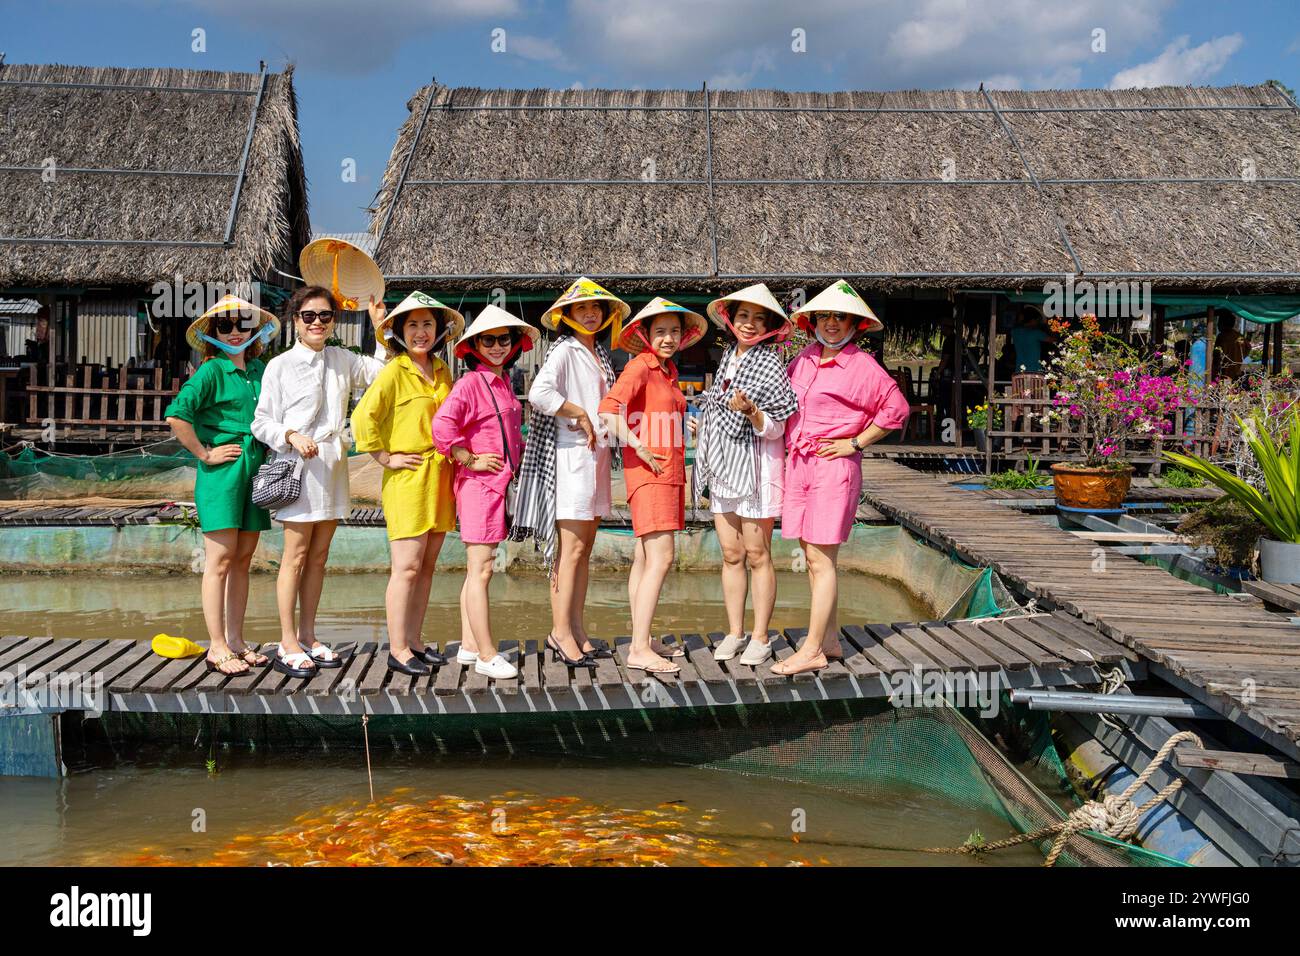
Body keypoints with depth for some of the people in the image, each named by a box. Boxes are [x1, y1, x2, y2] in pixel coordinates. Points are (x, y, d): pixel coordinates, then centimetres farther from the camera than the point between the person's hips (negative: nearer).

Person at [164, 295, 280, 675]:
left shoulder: (259, 369, 12)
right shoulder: (211, 370, -7)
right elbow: (176, 416, -18)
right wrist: (204, 453, -13)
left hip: (254, 469, 6)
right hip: (221, 472, -6)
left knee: (243, 559, 10)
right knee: (220, 561, -2)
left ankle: (235, 640, 19)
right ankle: (217, 647, 4)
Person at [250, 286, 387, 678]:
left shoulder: (342, 360, 11)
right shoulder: (280, 366, -3)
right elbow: (262, 422, -3)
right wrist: (292, 436, -21)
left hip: (332, 465, 5)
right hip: (298, 466, -5)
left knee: (319, 555, 9)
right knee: (296, 555, -3)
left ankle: (307, 636, 18)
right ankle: (288, 643, 3)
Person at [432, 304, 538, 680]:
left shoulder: (504, 383, 15)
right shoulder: (471, 383, -12)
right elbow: (442, 425, -24)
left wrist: (517, 457, 15)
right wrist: (470, 461, -17)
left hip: (500, 483, 9)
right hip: (479, 484, -9)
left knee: (477, 570, 14)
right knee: (480, 571, -5)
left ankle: (469, 645, 22)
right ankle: (486, 656, -2)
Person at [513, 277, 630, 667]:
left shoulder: (602, 355, 18)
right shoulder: (564, 350, -7)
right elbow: (538, 393, -23)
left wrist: (598, 426, 3)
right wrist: (580, 415, -13)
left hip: (596, 453, 8)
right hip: (569, 454, -8)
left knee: (584, 547, 9)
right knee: (572, 548, -8)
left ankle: (577, 628, 14)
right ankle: (560, 631, -3)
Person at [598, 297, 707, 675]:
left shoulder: (668, 370, 17)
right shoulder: (641, 366, -10)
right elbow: (608, 409, -22)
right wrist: (640, 450, -19)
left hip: (669, 472, 9)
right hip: (649, 473, -9)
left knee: (644, 559, 11)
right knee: (660, 558, -13)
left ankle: (642, 641, 17)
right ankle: (639, 650, -13)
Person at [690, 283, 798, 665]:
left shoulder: (770, 364, -8)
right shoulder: (728, 357, 11)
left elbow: (774, 429, -11)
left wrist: (750, 411, -27)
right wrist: (703, 424, 14)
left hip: (756, 466, -6)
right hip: (722, 466, 6)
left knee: (757, 555, 0)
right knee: (731, 555, 9)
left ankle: (760, 638, 8)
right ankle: (734, 633, 17)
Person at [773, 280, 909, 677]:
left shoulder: (862, 365, -6)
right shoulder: (803, 359, 13)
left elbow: (896, 409, -5)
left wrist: (855, 442, -5)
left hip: (834, 466, -7)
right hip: (797, 464, 7)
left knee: (821, 559, -6)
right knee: (812, 557, 10)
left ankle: (812, 650, -1)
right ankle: (830, 639, 20)